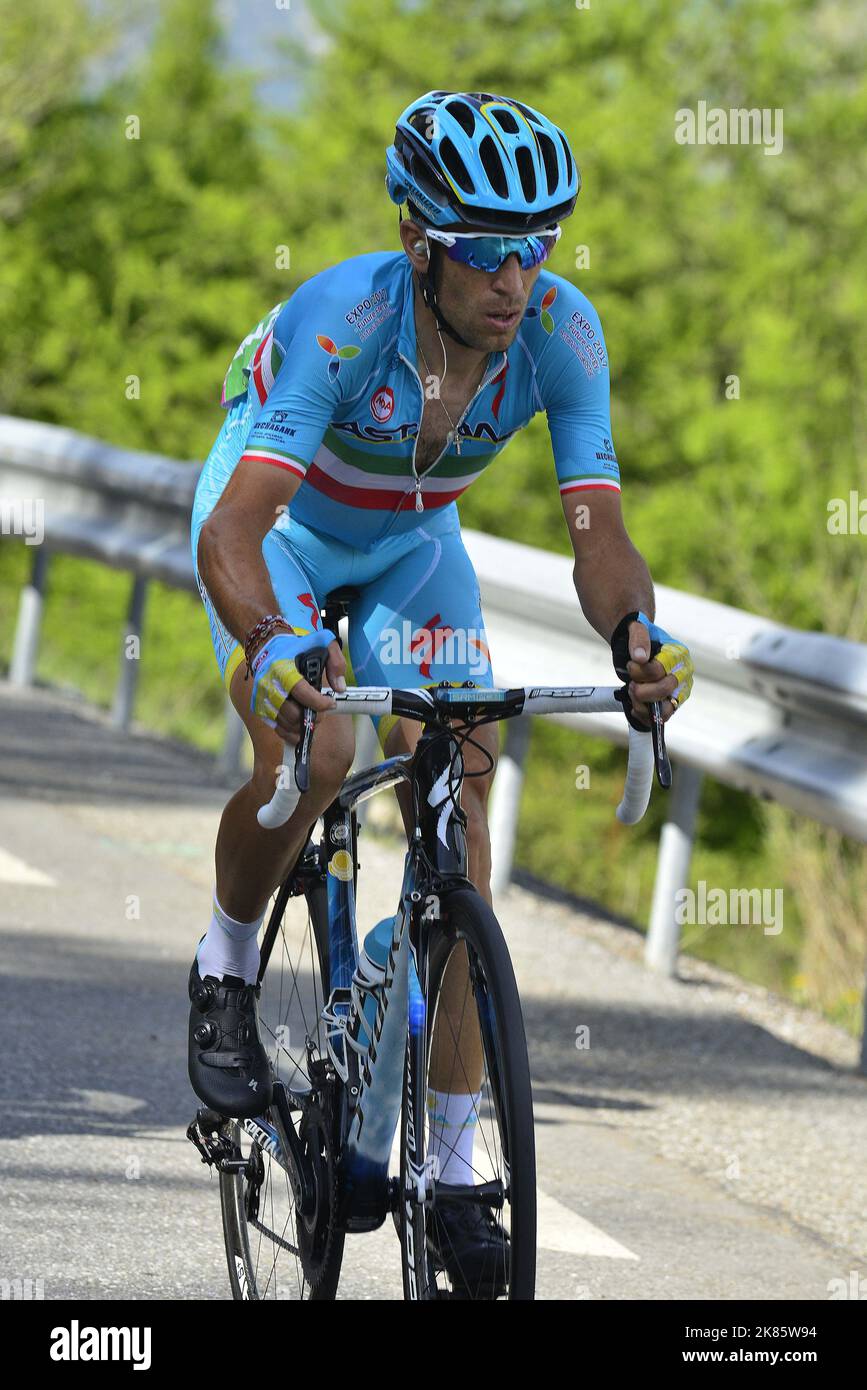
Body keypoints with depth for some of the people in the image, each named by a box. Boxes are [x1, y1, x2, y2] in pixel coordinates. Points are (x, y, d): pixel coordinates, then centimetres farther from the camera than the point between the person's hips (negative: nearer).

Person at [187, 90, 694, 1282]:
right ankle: (227, 971, 3)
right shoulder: (341, 320, -38)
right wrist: (275, 646, -64)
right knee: (310, 754, -30)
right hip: (282, 525, -3)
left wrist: (635, 631, -52)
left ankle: (451, 1169, -7)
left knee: (458, 802, -10)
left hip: (411, 542, 4)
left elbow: (595, 525, -30)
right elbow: (232, 530, -45)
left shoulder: (560, 332, -27)